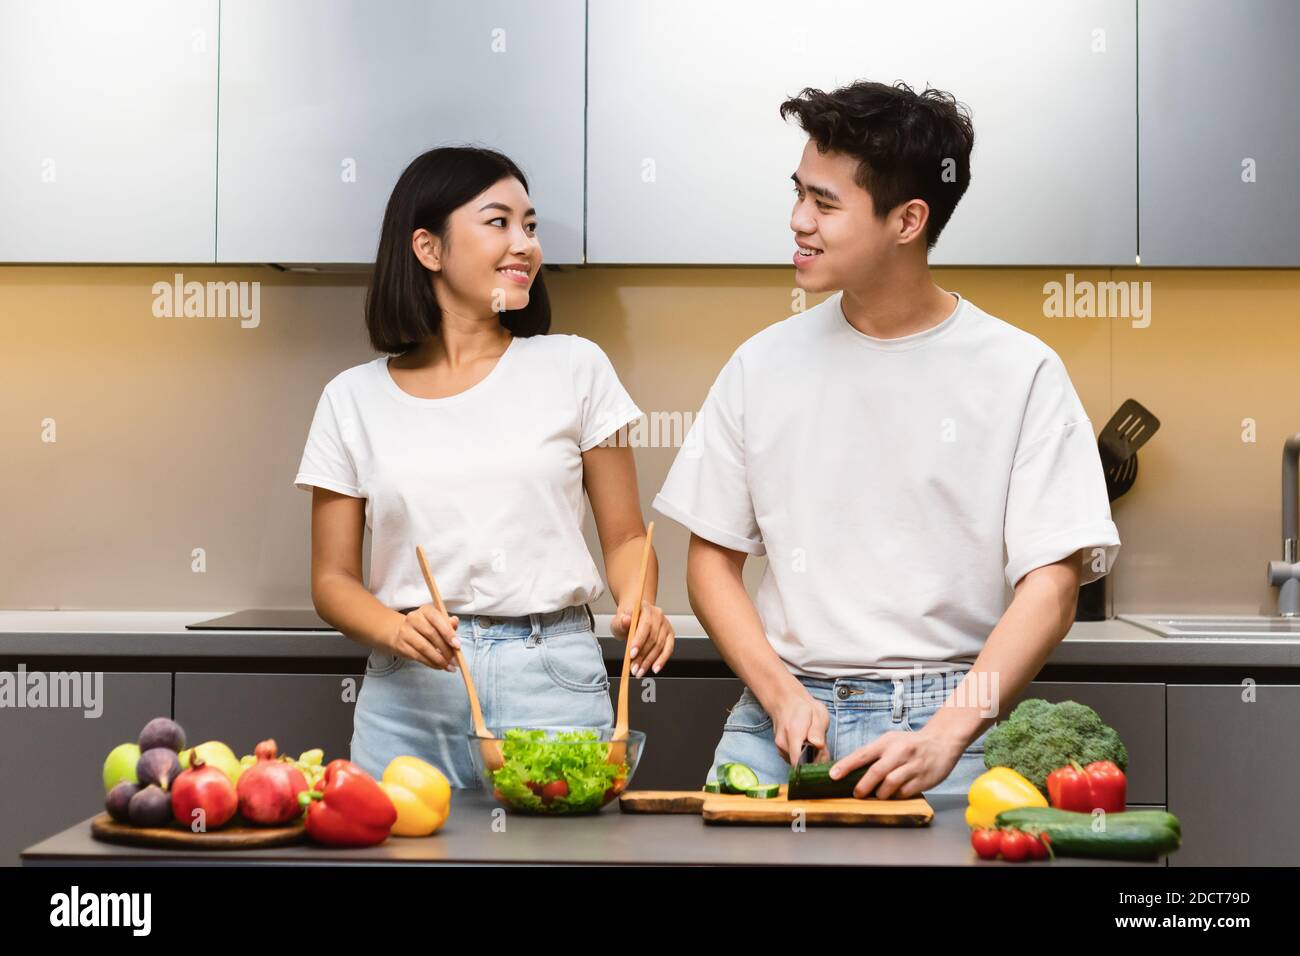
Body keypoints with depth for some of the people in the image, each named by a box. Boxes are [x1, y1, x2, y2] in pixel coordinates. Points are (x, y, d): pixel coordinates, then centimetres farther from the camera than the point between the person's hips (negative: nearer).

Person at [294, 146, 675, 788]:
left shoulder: (573, 368, 5)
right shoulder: (355, 399, 7)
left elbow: (624, 537, 9)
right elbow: (333, 578, 9)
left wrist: (638, 605, -12)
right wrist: (397, 630, -12)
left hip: (552, 680, 0)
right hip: (408, 693, 1)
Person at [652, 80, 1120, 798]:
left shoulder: (1022, 373, -1)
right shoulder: (763, 365, 9)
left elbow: (1052, 585, -6)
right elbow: (712, 559, 11)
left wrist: (943, 737, -18)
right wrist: (782, 695, -6)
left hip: (944, 714, -2)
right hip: (781, 715, 2)